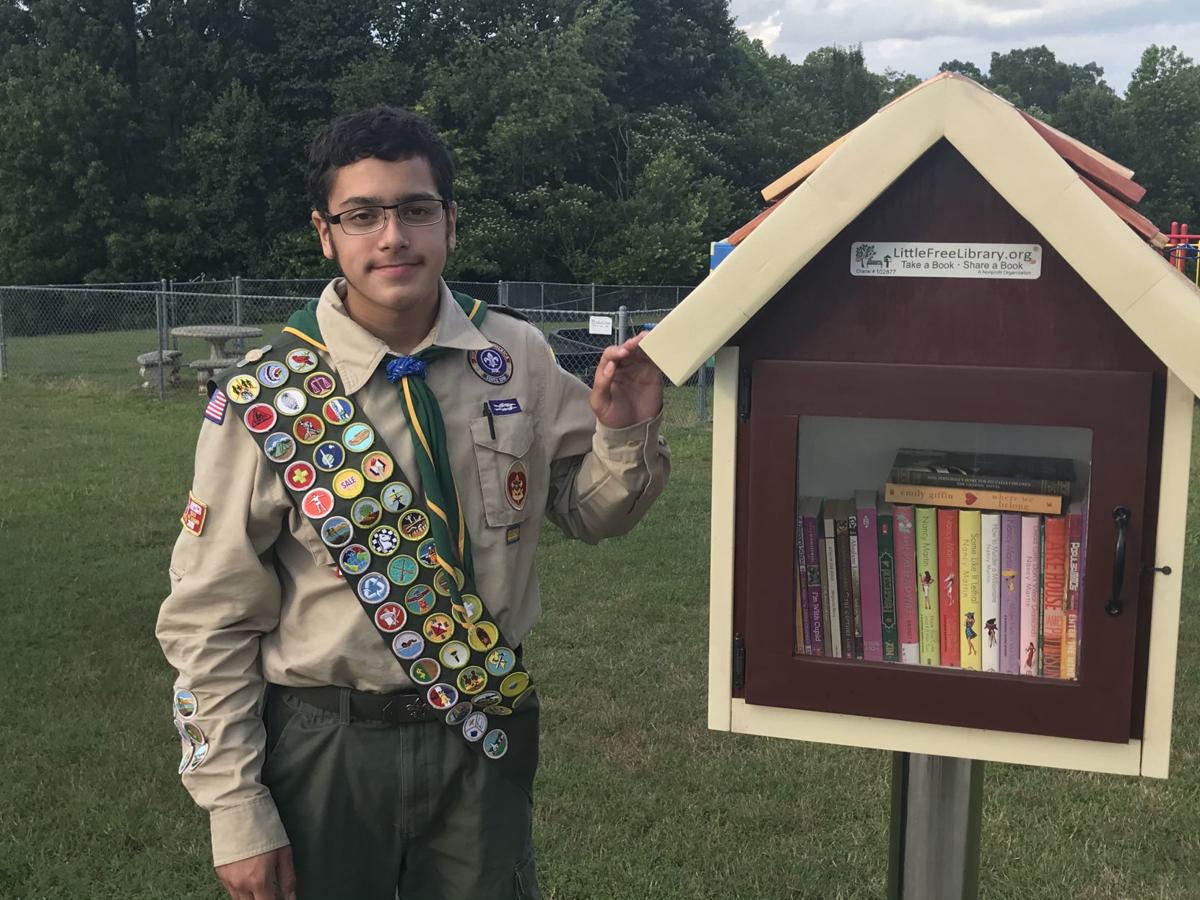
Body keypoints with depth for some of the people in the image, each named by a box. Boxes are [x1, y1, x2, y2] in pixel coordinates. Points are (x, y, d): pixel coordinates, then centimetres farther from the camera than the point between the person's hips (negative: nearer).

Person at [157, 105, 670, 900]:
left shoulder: (519, 358, -4)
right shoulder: (263, 400, -13)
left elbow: (589, 512, 8)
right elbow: (210, 621, -8)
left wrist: (626, 433, -13)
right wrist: (237, 813, -7)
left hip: (489, 736, 3)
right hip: (326, 749, -2)